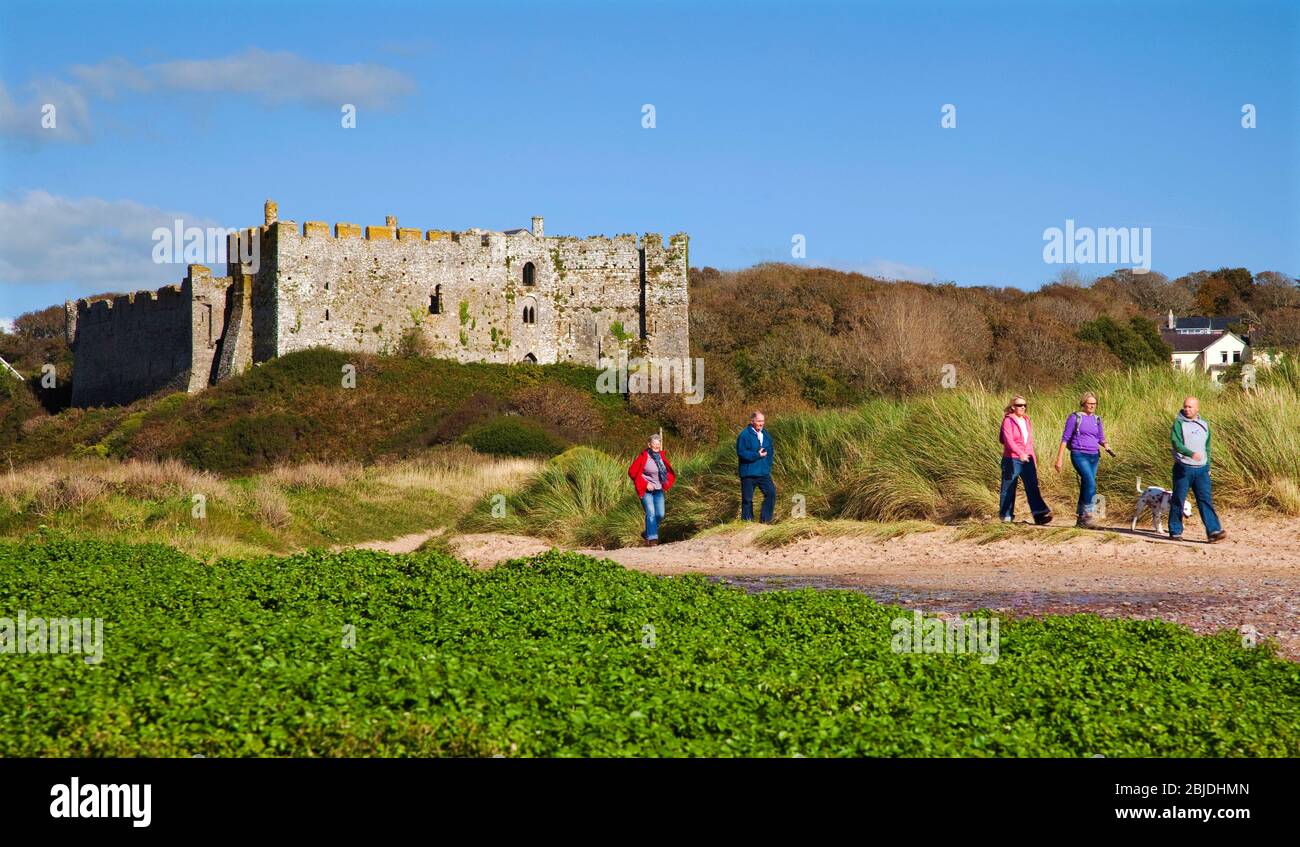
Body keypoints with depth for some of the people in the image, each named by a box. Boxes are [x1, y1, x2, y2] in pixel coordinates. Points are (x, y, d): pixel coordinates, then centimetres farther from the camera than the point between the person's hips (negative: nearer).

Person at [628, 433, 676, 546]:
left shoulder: (661, 456, 6)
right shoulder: (644, 456, -11)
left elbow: (669, 471, 20)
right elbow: (632, 472, -12)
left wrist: (666, 483, 3)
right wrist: (645, 484, -13)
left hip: (658, 490, 6)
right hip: (646, 490, -6)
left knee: (660, 515, 1)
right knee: (651, 513, -15)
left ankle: (647, 533, 23)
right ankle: (652, 538, -15)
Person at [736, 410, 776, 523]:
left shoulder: (766, 435, 10)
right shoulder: (745, 435, -12)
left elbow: (770, 452, 18)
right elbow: (741, 453, -18)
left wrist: (768, 466, 8)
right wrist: (757, 455, -19)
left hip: (764, 473, 6)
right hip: (748, 474, -6)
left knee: (771, 493, -2)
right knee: (747, 498, 2)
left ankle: (765, 520, 8)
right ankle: (747, 521, 13)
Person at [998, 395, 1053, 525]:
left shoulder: (1026, 420, 13)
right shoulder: (1008, 421, -8)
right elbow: (1008, 440, -20)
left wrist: (1034, 460, 20)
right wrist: (1020, 453, -35)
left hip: (1027, 459, 5)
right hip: (1012, 459, -5)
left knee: (1033, 486, -6)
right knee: (1009, 488, 4)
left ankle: (1039, 514, -14)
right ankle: (1006, 516, 14)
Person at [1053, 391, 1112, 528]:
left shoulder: (1097, 420, 13)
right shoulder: (1075, 417, -2)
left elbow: (1101, 438, 20)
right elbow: (1065, 438, -1)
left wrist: (1106, 444, -5)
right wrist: (1059, 459, -5)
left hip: (1094, 456, 5)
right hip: (1079, 455, -5)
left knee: (1085, 487, 7)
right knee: (1091, 483, -22)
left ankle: (1080, 519, 13)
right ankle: (1089, 514, -19)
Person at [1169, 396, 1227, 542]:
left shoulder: (1204, 425, 14)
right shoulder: (1179, 423, -4)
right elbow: (1175, 443, -18)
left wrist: (1208, 467, 18)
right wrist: (1191, 454, -32)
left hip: (1201, 469, 4)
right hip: (1183, 468, -4)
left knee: (1206, 499, -5)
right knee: (1178, 500, 1)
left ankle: (1213, 531, -13)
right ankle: (1175, 531, 12)